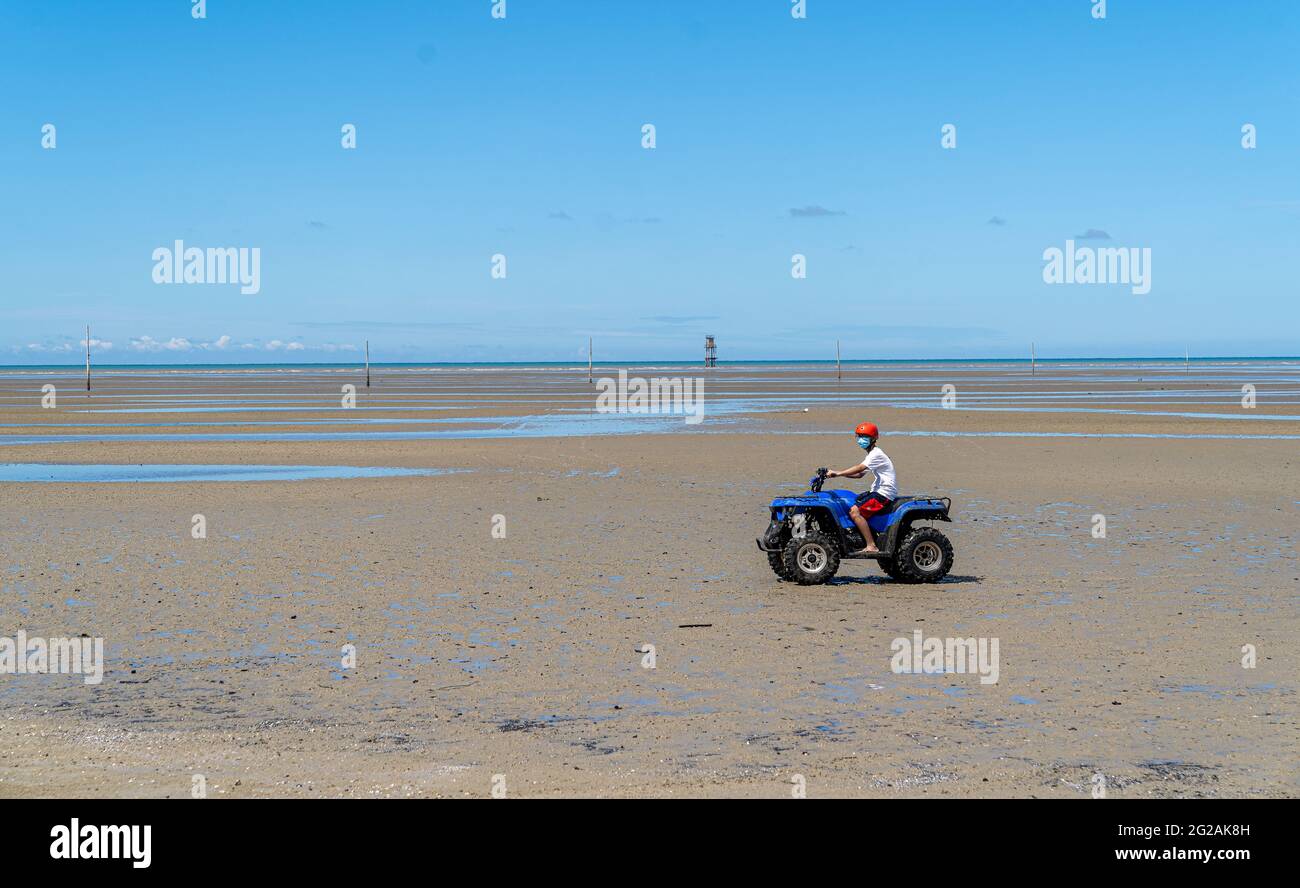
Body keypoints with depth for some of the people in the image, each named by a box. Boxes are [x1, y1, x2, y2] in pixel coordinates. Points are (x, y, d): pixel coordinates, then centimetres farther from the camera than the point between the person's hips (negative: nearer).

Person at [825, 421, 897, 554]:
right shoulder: (871, 455, 19)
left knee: (854, 511, -23)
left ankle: (871, 547, -27)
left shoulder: (876, 454, -13)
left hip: (884, 493, -11)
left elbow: (858, 469, -24)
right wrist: (839, 473, 8)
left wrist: (838, 473, -25)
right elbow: (859, 474, 20)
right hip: (878, 491, 11)